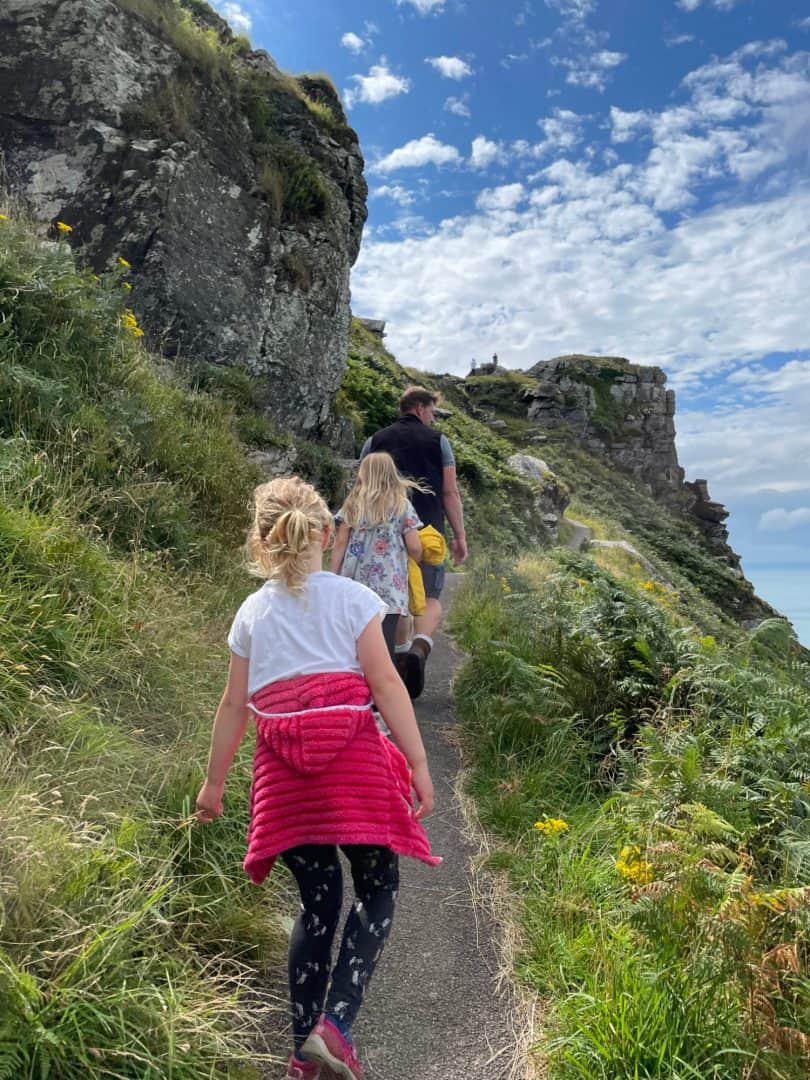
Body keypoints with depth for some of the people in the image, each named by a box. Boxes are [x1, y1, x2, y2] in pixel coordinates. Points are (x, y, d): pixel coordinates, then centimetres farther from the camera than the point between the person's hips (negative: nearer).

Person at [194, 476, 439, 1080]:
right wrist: (419, 764, -4)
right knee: (377, 891, 14)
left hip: (283, 774, 4)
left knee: (319, 905, 18)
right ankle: (335, 1023, 1)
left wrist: (215, 782, 20)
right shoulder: (352, 598, 0)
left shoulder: (252, 613, 9)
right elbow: (386, 684, -6)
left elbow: (234, 706, 10)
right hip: (352, 761, -3)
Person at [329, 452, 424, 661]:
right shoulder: (402, 505, 2)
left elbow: (340, 543, 6)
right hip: (388, 587, -3)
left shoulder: (353, 504, 9)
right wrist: (414, 564, 20)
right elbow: (414, 547, -2)